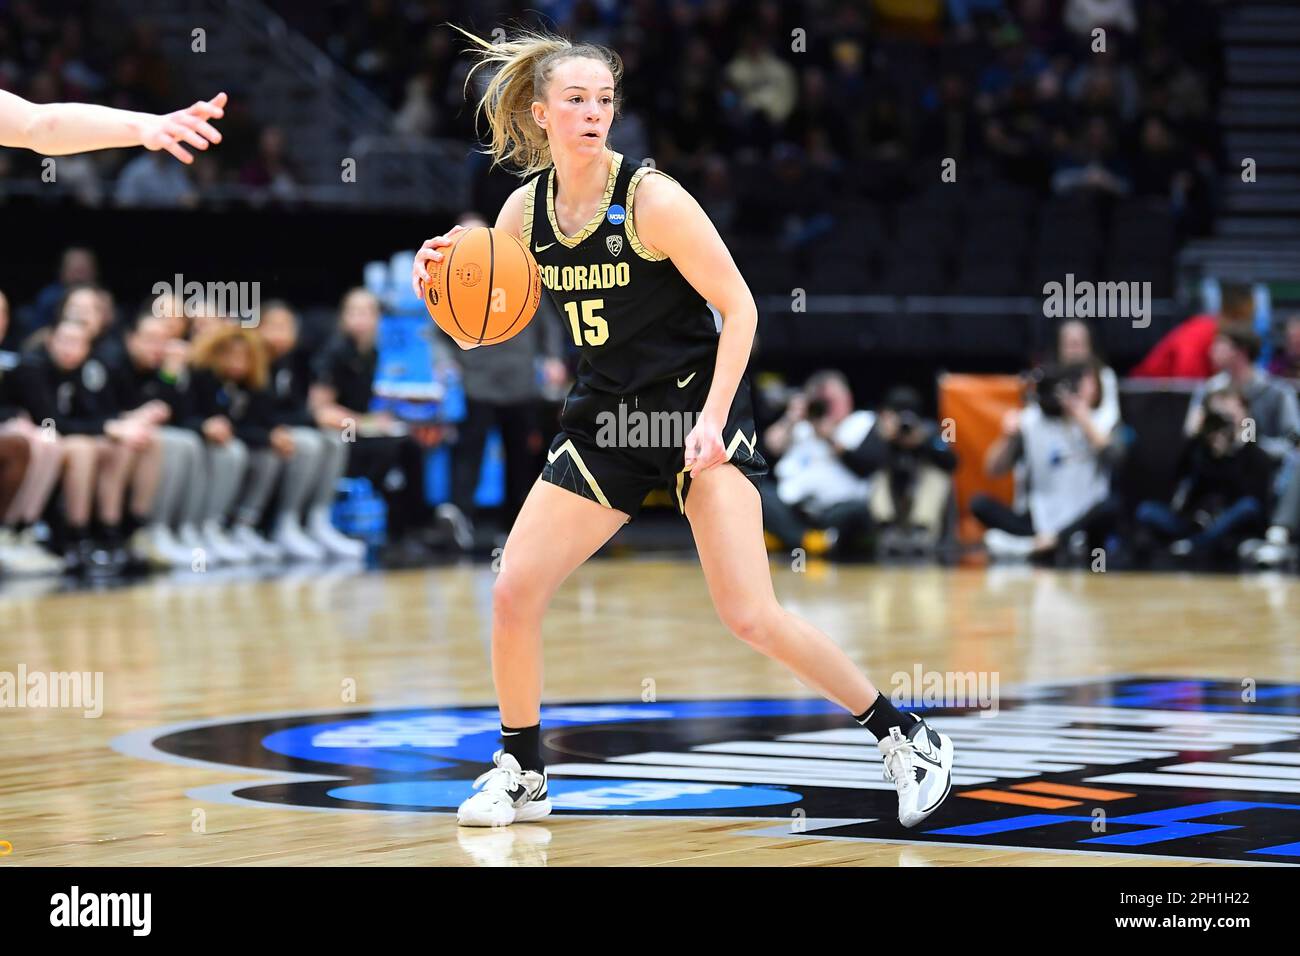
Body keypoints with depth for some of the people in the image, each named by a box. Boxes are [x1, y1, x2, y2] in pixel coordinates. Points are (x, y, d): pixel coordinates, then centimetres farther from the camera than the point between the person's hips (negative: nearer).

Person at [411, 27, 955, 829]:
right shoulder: (526, 209, 0)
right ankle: (522, 776, 17)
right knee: (514, 592, -2)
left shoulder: (652, 198, -16)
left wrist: (712, 420, -21)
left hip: (696, 406, -6)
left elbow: (739, 306, -13)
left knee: (751, 616, -17)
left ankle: (907, 739, -3)